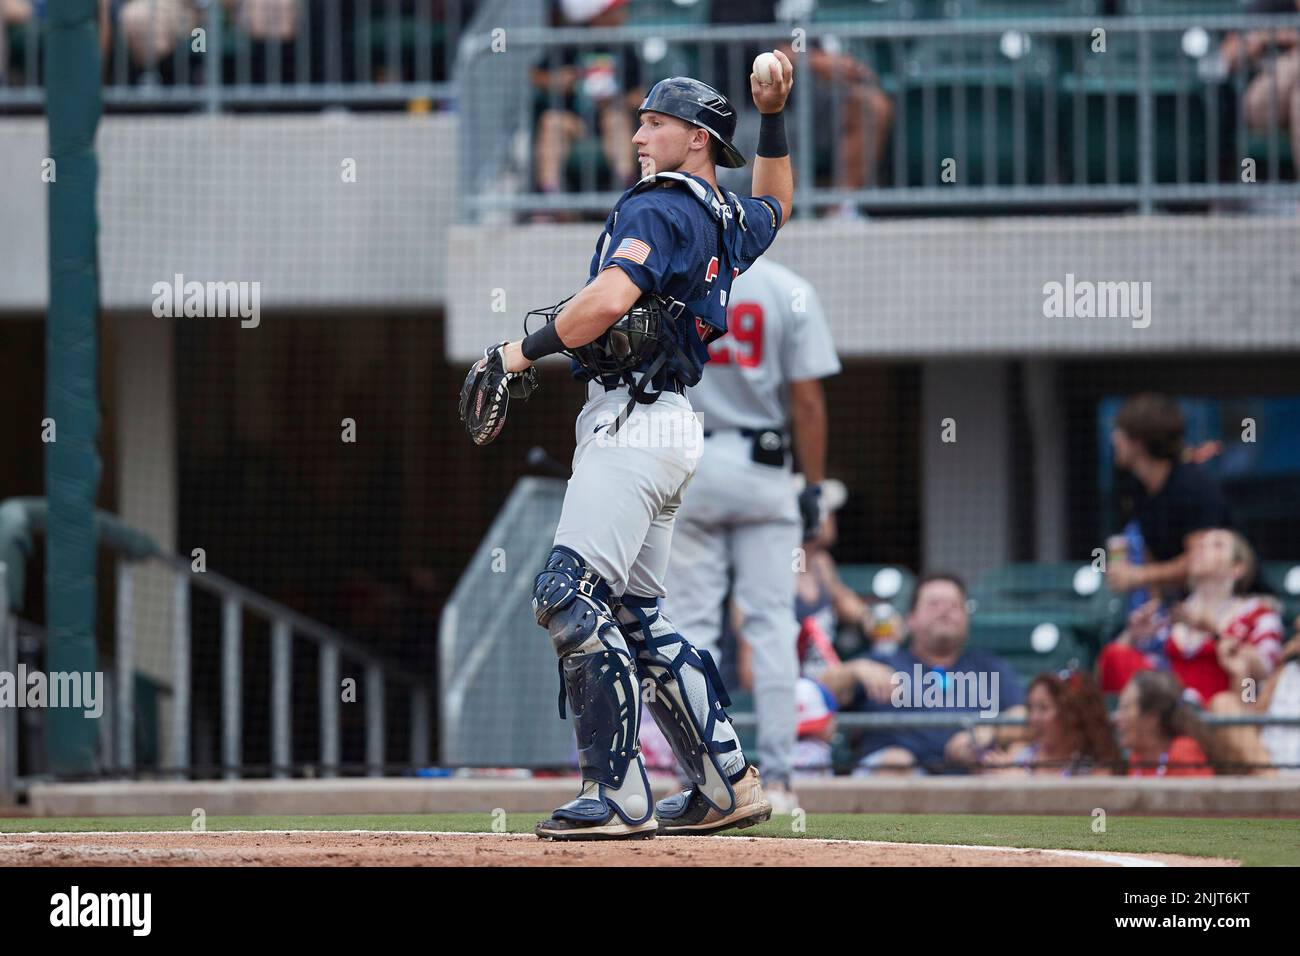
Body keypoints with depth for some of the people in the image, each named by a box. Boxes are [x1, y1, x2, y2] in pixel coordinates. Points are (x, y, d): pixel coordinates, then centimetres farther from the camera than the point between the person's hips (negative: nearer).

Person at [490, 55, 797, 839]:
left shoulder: (660, 207, -9)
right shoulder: (730, 222, 19)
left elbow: (609, 299, -24)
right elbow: (777, 204, 44)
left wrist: (526, 352, -13)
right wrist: (774, 119, 33)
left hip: (634, 421, -10)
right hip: (671, 425, 10)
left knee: (571, 596, -16)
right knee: (634, 617, 15)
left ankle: (619, 796, -19)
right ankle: (729, 784, 16)